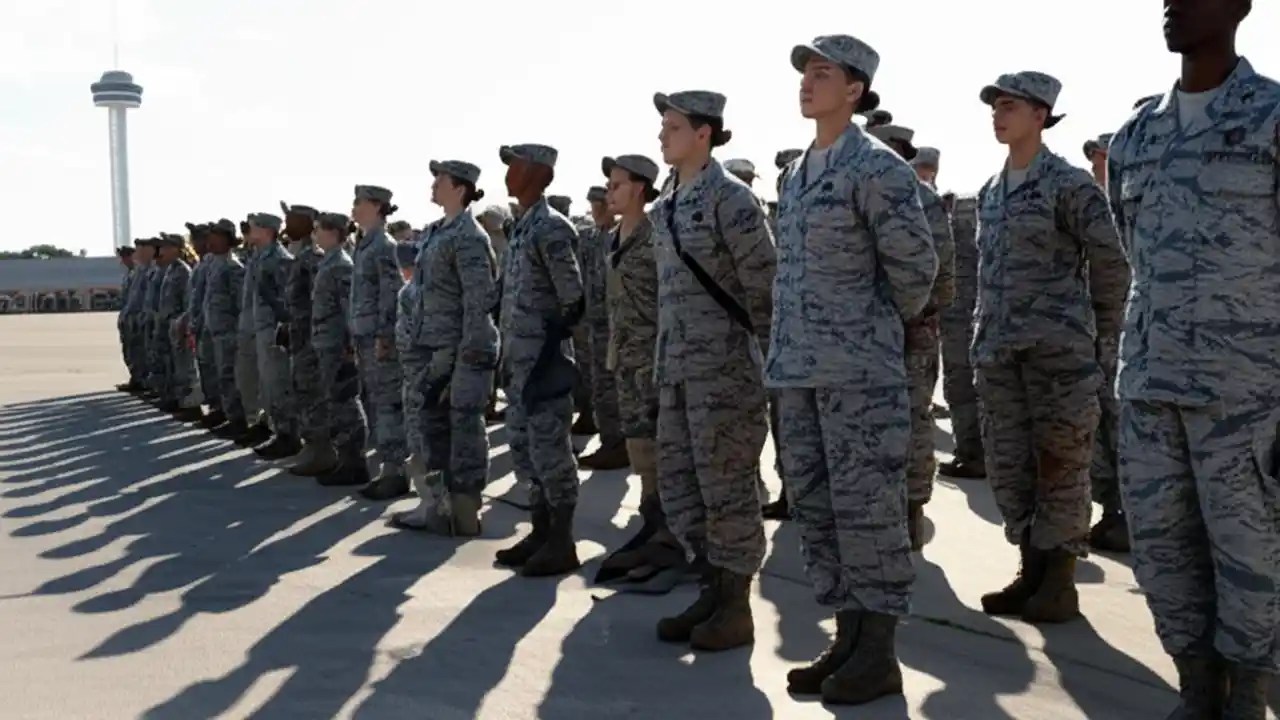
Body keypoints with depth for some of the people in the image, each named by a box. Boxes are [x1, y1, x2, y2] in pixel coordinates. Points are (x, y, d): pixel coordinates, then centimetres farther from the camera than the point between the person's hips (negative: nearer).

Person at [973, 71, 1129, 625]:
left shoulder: (1068, 184, -6)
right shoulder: (989, 192, 14)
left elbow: (1110, 263, -4)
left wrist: (1102, 335, -2)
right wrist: (983, 336, 13)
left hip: (1058, 347, -7)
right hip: (998, 349, 7)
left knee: (1059, 463, 0)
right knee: (1007, 464, 8)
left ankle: (1060, 581, 10)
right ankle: (1031, 570, 20)